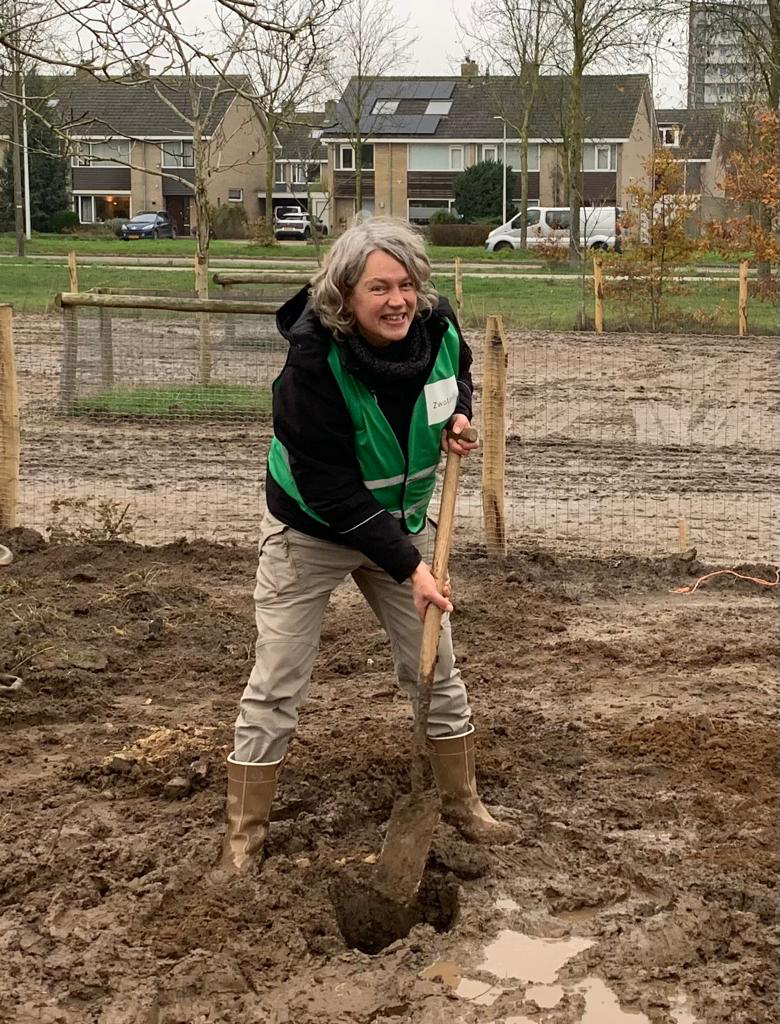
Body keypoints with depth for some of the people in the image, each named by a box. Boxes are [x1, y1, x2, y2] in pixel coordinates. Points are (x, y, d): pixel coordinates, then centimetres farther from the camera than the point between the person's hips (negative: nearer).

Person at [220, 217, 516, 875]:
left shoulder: (437, 326, -16)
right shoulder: (315, 359, -31)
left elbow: (457, 369, 11)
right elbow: (331, 489, -29)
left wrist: (459, 412, -11)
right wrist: (408, 565, -28)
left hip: (400, 523, 5)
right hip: (311, 535, -4)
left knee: (437, 671, 12)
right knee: (276, 689, 1)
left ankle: (462, 802, 32)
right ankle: (246, 831, 17)